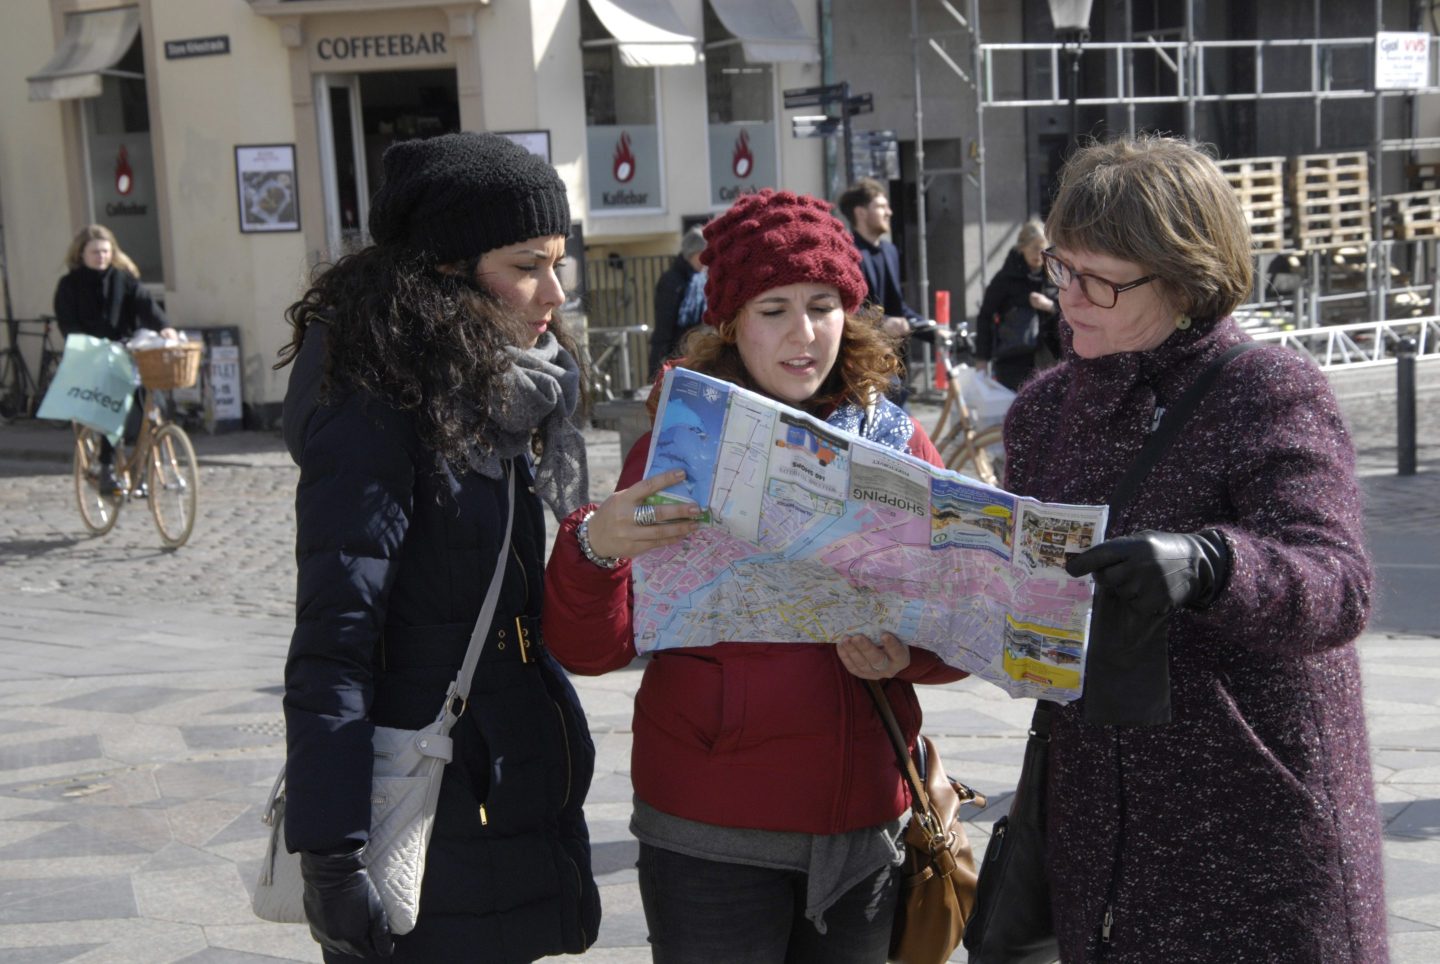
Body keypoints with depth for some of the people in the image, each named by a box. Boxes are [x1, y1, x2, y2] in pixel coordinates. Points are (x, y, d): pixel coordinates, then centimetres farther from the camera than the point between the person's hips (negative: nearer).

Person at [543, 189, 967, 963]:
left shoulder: (896, 442, 3)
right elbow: (590, 649, -10)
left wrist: (906, 652, -18)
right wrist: (596, 546, -31)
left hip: (865, 826, 3)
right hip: (713, 838, -3)